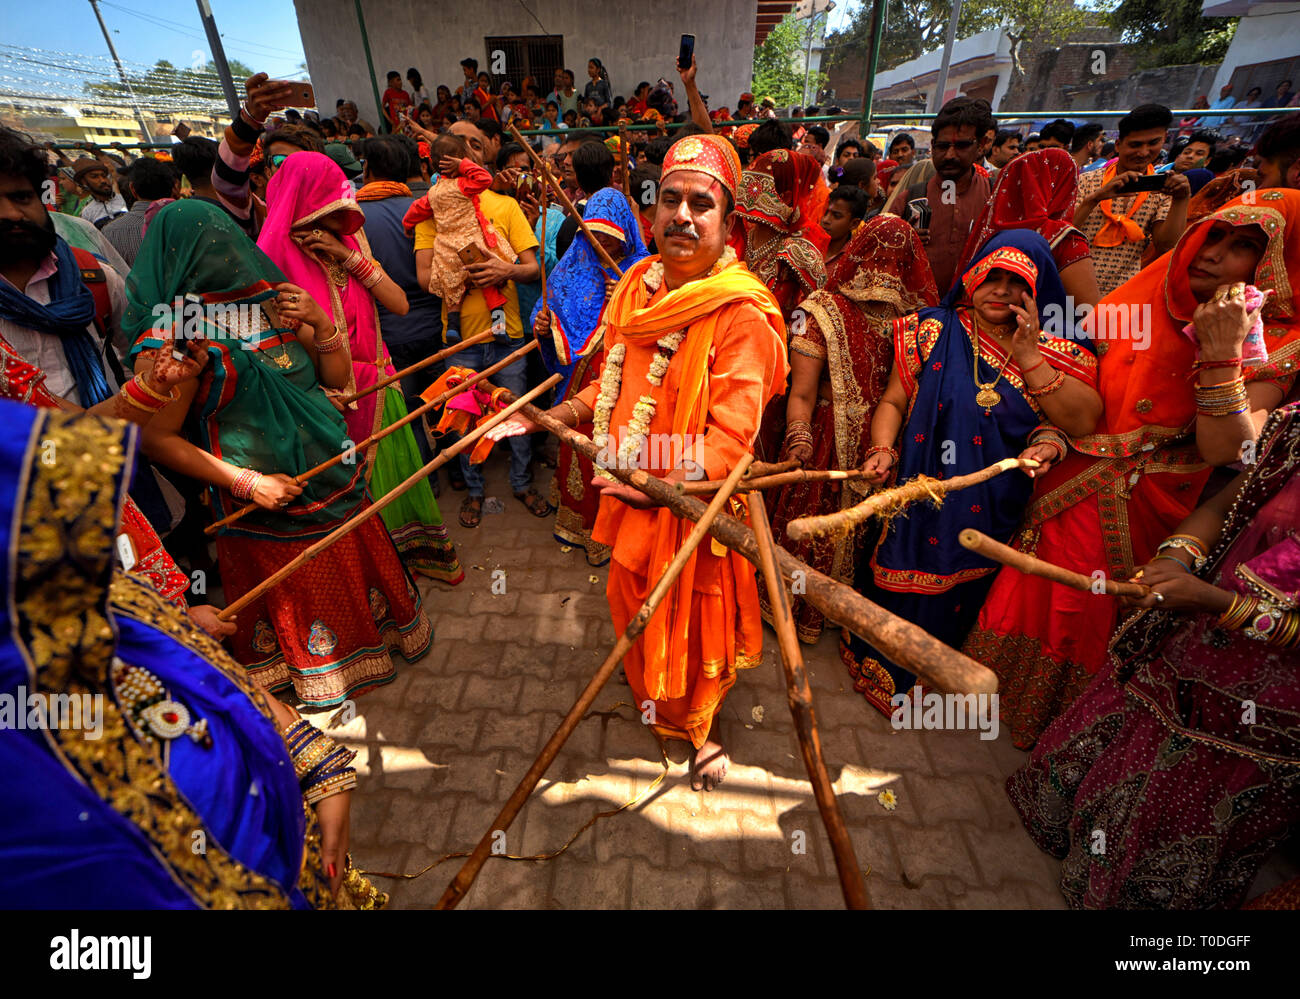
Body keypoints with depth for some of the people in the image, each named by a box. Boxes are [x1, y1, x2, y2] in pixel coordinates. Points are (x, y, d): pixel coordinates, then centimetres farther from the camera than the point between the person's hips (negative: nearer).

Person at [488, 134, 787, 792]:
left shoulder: (743, 314, -19)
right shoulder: (637, 285, 4)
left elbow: (730, 441, -24)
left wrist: (662, 484, -37)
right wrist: (546, 419, 4)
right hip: (630, 492, 7)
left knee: (695, 627, 14)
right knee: (633, 608, 25)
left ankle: (705, 731, 45)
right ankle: (653, 702, 57)